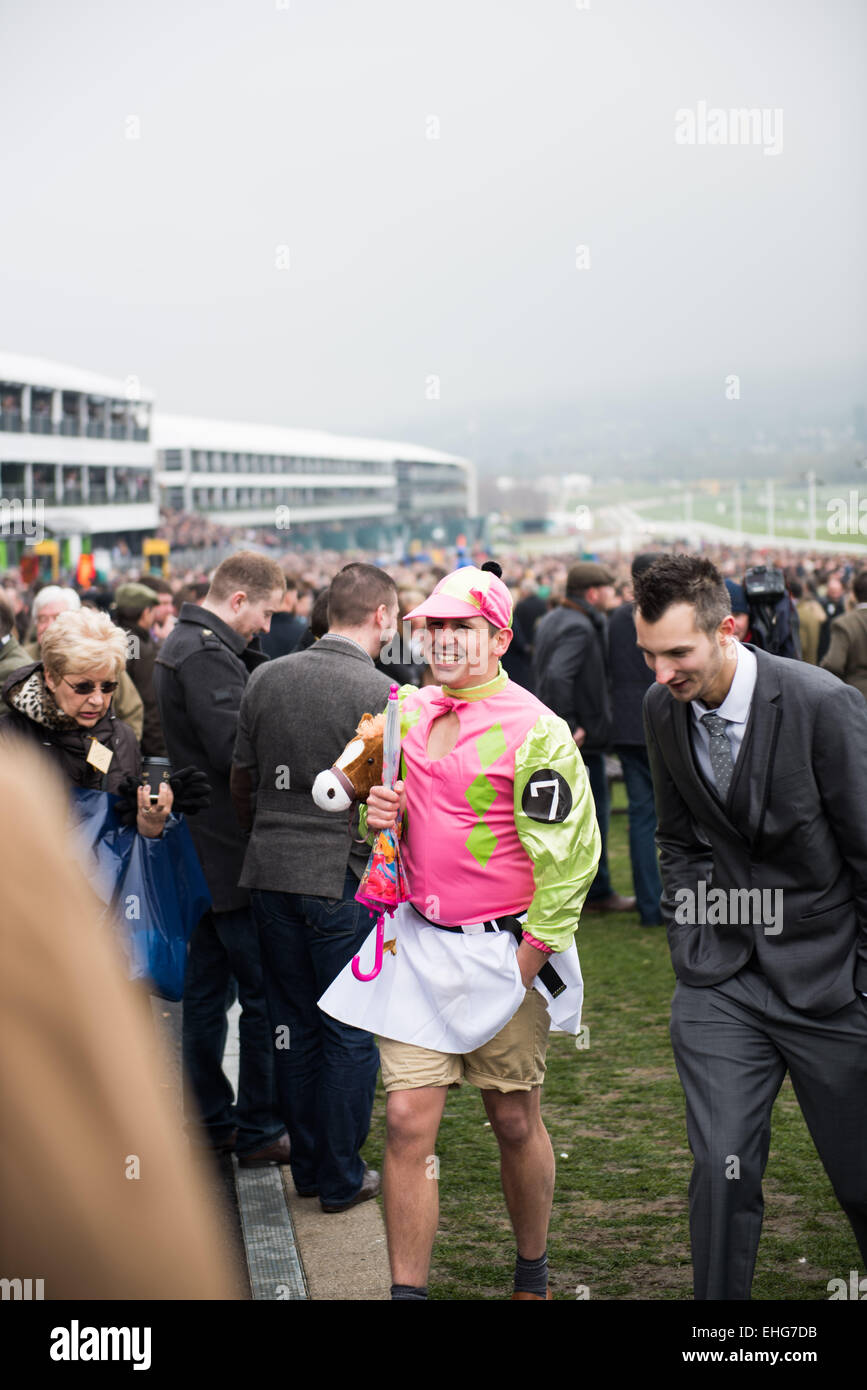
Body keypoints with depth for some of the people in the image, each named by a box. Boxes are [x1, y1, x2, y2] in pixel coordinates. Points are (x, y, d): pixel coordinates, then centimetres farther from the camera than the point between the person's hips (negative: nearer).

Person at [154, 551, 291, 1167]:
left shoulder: (183, 645, 16)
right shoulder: (207, 655, -18)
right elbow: (238, 751, -24)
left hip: (203, 852, 11)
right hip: (232, 855, -11)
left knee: (208, 988, 15)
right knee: (266, 993, -2)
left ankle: (211, 1117, 24)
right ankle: (260, 1130, 5)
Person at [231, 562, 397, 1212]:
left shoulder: (265, 679, 5)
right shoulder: (380, 694, -11)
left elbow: (241, 782, 13)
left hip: (272, 872, 5)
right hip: (346, 879, -5)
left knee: (294, 1026, 15)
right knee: (350, 1033, 7)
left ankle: (308, 1167, 25)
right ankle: (341, 1177, 15)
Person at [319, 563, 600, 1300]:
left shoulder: (534, 731, -12)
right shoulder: (410, 713, 7)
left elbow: (567, 858, -13)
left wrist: (525, 965, -12)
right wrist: (382, 815, -2)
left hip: (505, 951, -4)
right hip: (418, 942, 5)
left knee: (515, 1121, 9)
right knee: (408, 1120, -2)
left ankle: (533, 1273, 31)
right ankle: (407, 1289, 6)